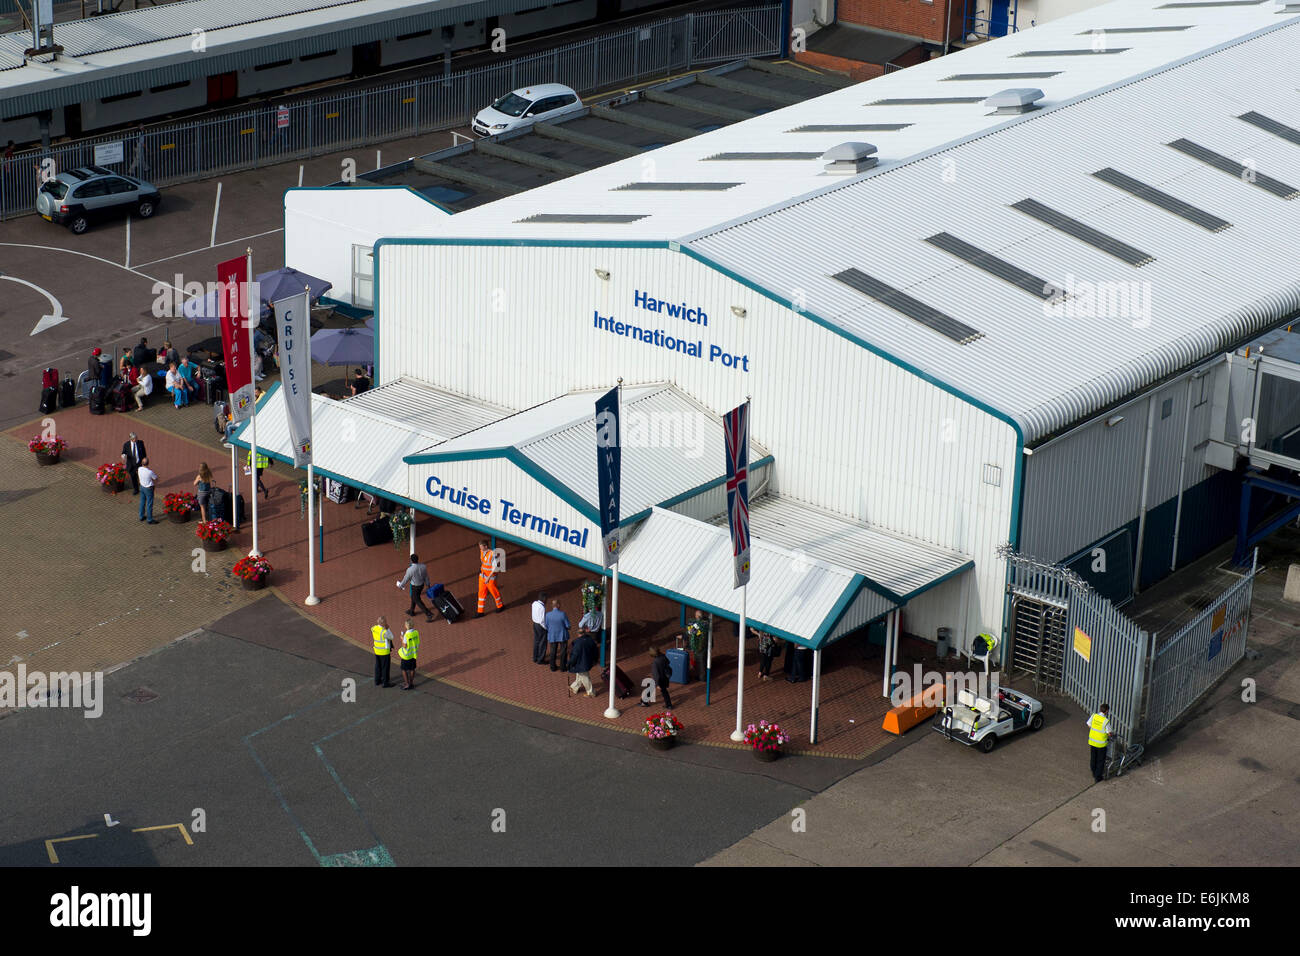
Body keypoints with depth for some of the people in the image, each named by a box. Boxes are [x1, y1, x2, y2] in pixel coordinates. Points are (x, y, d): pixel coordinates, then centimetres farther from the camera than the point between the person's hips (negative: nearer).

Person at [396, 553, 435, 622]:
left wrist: (400, 585, 5)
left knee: (418, 601, 10)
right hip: (422, 585, 6)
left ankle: (429, 614, 6)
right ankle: (412, 611, 47)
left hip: (415, 587, -6)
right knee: (413, 597, 28)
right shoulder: (423, 566, -15)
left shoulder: (410, 570, -30)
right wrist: (428, 585, 17)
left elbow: (406, 579, -15)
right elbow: (426, 577, -1)